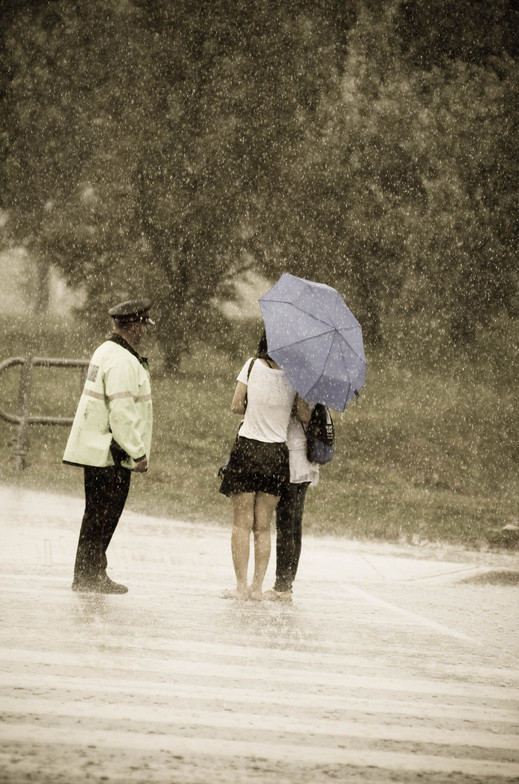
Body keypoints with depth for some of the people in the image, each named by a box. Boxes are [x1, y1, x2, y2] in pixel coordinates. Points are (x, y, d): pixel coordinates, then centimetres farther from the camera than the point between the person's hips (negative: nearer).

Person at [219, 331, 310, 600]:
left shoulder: (252, 366, -6)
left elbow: (236, 406, -3)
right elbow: (305, 414, -6)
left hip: (248, 447, -2)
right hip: (277, 452, 2)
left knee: (242, 523, 4)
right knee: (263, 526, 10)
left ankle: (241, 586, -1)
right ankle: (257, 586, 7)